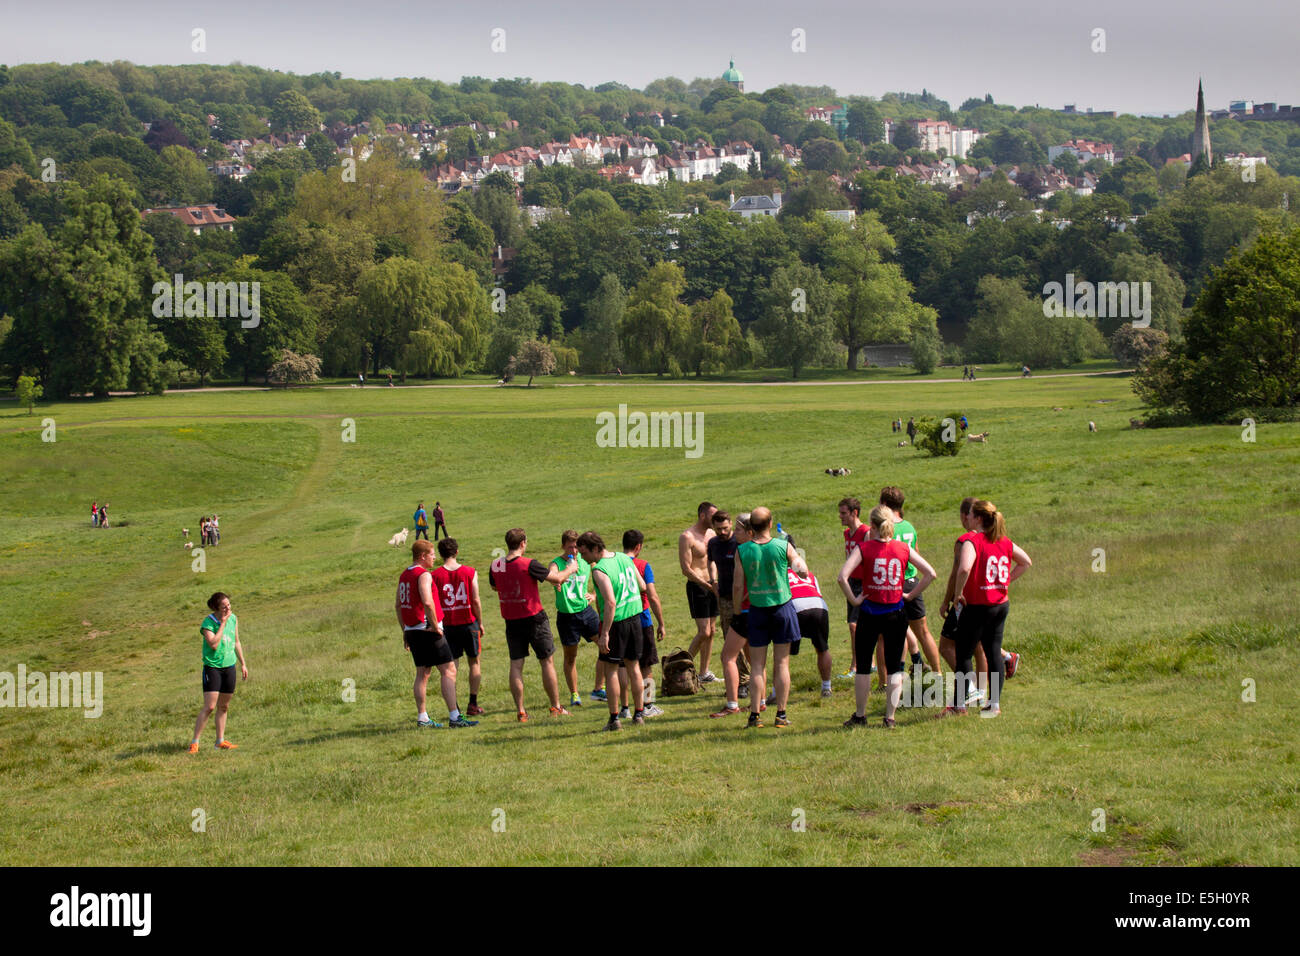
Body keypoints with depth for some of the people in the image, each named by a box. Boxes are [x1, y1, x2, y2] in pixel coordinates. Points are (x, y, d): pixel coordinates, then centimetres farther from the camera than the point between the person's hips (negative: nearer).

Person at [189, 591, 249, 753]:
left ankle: (220, 741, 20)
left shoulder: (233, 619, 5)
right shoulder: (208, 623, -15)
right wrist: (222, 623, -24)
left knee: (224, 707, 11)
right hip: (212, 666, -6)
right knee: (209, 707, -12)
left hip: (229, 666, 6)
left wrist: (243, 664, 20)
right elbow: (214, 644, -28)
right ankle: (194, 743, -7)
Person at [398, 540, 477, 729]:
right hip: (428, 631, -9)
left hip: (412, 631, 9)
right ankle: (454, 717, -13)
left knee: (422, 673, 13)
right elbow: (427, 602, -26)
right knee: (448, 670, -7)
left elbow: (398, 605, 21)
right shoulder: (424, 575, -13)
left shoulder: (403, 576, 15)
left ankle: (422, 718, 12)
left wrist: (405, 631, 24)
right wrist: (435, 626, -17)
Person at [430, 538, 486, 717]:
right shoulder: (470, 572, -4)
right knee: (474, 662, 13)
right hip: (469, 622, 0)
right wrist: (480, 622, 6)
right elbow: (476, 600, -4)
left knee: (452, 666, 6)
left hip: (448, 626, 0)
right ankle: (473, 704, 10)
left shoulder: (435, 575, -4)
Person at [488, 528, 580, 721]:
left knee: (516, 665, 7)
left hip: (511, 621, 4)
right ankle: (556, 708, 13)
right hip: (534, 618, -4)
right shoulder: (528, 565, -17)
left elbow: (494, 587, 17)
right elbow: (557, 578, -11)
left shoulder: (495, 566, -2)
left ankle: (520, 711, 3)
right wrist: (570, 569, 9)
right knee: (547, 662, 8)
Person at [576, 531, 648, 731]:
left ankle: (614, 718, 2)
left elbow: (610, 603, -26)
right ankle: (639, 713, 19)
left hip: (616, 621, -7)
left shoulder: (599, 570, -18)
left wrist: (605, 634, -25)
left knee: (611, 670, 2)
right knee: (634, 666, 16)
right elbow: (642, 586, 15)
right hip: (635, 617, 7)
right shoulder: (624, 558, 6)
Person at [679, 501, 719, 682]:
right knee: (704, 632, -12)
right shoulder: (687, 537, -12)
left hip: (711, 587, 7)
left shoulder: (711, 534, 10)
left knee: (711, 631, 9)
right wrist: (706, 584, -19)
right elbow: (686, 569, -16)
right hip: (696, 587, -7)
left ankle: (704, 672, 16)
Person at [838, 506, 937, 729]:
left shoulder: (864, 548, -9)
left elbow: (843, 577, -20)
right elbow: (930, 573, -2)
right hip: (896, 614, 2)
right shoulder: (903, 548, -2)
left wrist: (853, 599, -9)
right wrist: (911, 595, 4)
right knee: (894, 667, 10)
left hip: (870, 613, -2)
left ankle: (860, 716, 17)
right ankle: (890, 717, 7)